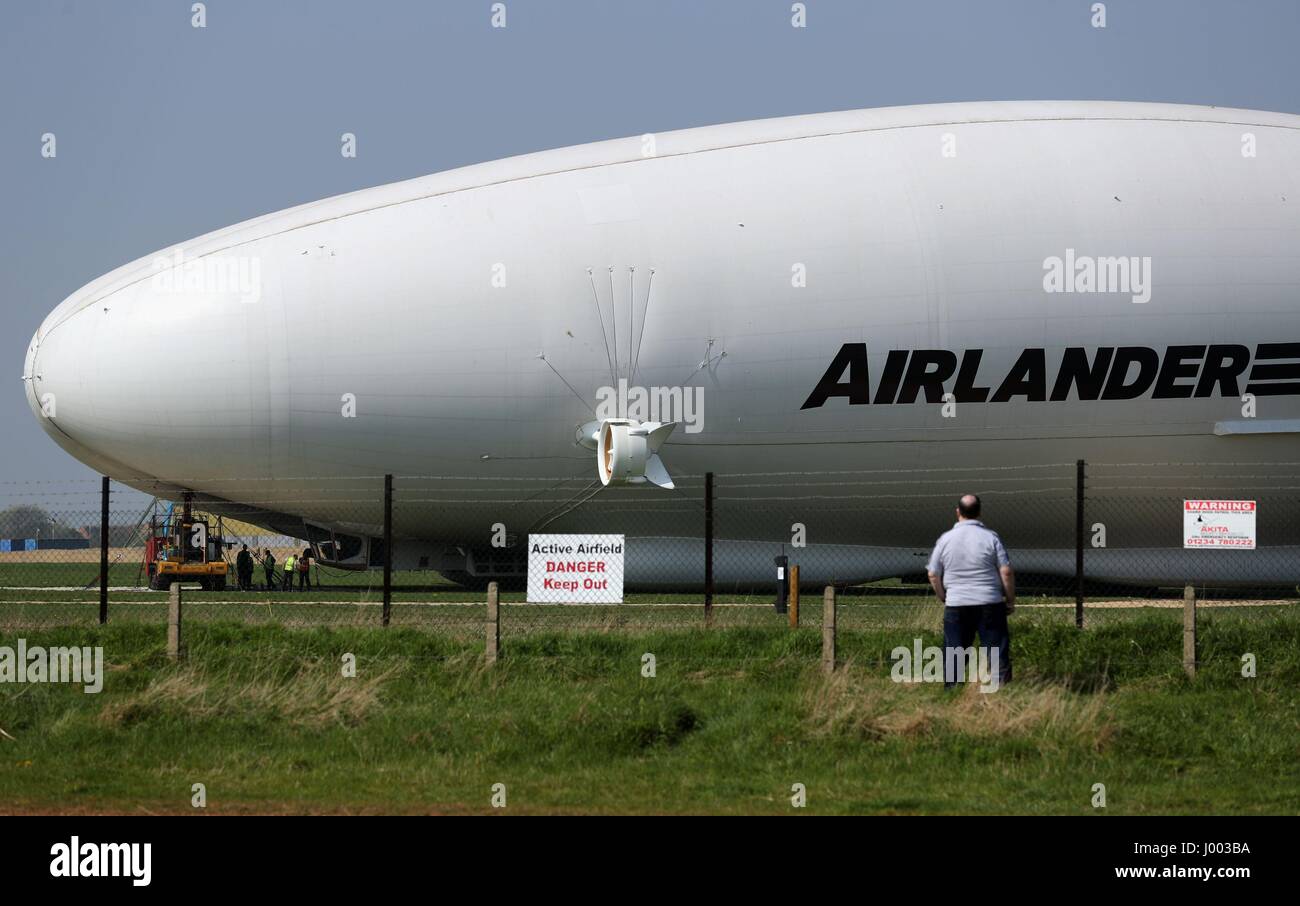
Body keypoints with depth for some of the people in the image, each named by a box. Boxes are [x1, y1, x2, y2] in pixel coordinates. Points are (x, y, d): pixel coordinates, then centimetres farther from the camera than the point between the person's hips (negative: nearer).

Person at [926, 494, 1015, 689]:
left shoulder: (945, 539, 0)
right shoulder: (991, 537, -5)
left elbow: (933, 575, 6)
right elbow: (1007, 572, -6)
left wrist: (943, 598, 21)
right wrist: (1010, 600, 6)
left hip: (956, 606, 1)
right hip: (990, 605, -1)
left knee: (953, 656, 7)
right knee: (998, 651, 1)